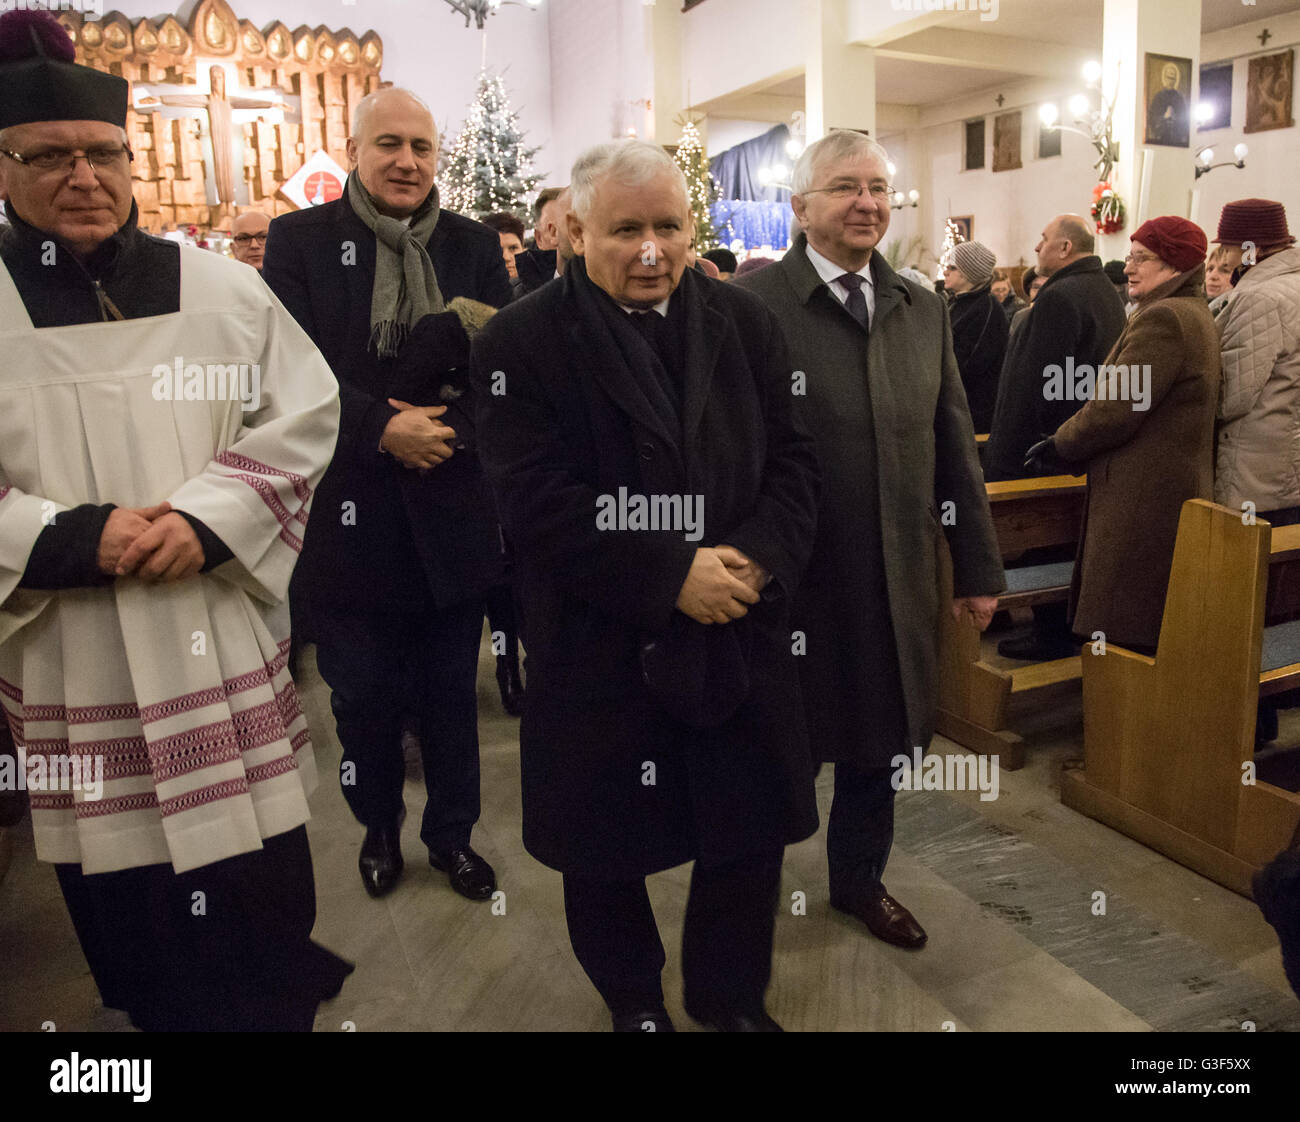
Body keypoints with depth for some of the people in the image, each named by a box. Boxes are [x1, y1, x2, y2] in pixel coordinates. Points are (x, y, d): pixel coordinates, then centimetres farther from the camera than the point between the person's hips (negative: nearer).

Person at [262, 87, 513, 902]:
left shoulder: (476, 247, 4)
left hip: (453, 512, 2)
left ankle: (453, 833, 35)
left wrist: (446, 427, -17)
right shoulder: (300, 240, -1)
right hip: (350, 515, -1)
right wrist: (383, 429, -19)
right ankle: (380, 828, 39)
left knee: (452, 694, 15)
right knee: (365, 696, 14)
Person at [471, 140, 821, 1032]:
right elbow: (539, 506, -15)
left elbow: (792, 460, 2)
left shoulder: (746, 324, 5)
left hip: (741, 635, 3)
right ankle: (633, 997, 43)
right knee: (605, 844, 15)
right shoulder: (521, 345, -7)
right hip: (599, 648, -2)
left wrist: (756, 559, -15)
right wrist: (669, 578, -20)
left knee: (750, 832, 15)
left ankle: (732, 996, 42)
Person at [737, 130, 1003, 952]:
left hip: (897, 581, 5)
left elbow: (954, 446, 9)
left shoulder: (923, 310, 8)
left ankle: (861, 879, 44)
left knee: (881, 742, 19)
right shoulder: (751, 305, -10)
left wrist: (980, 567, 10)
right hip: (790, 578, -4)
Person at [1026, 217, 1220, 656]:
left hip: (1142, 499, -11)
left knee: (1123, 634, -3)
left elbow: (1114, 410, -20)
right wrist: (1069, 445, 12)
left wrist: (1059, 447, -4)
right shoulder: (1195, 314, 18)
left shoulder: (1162, 318, -17)